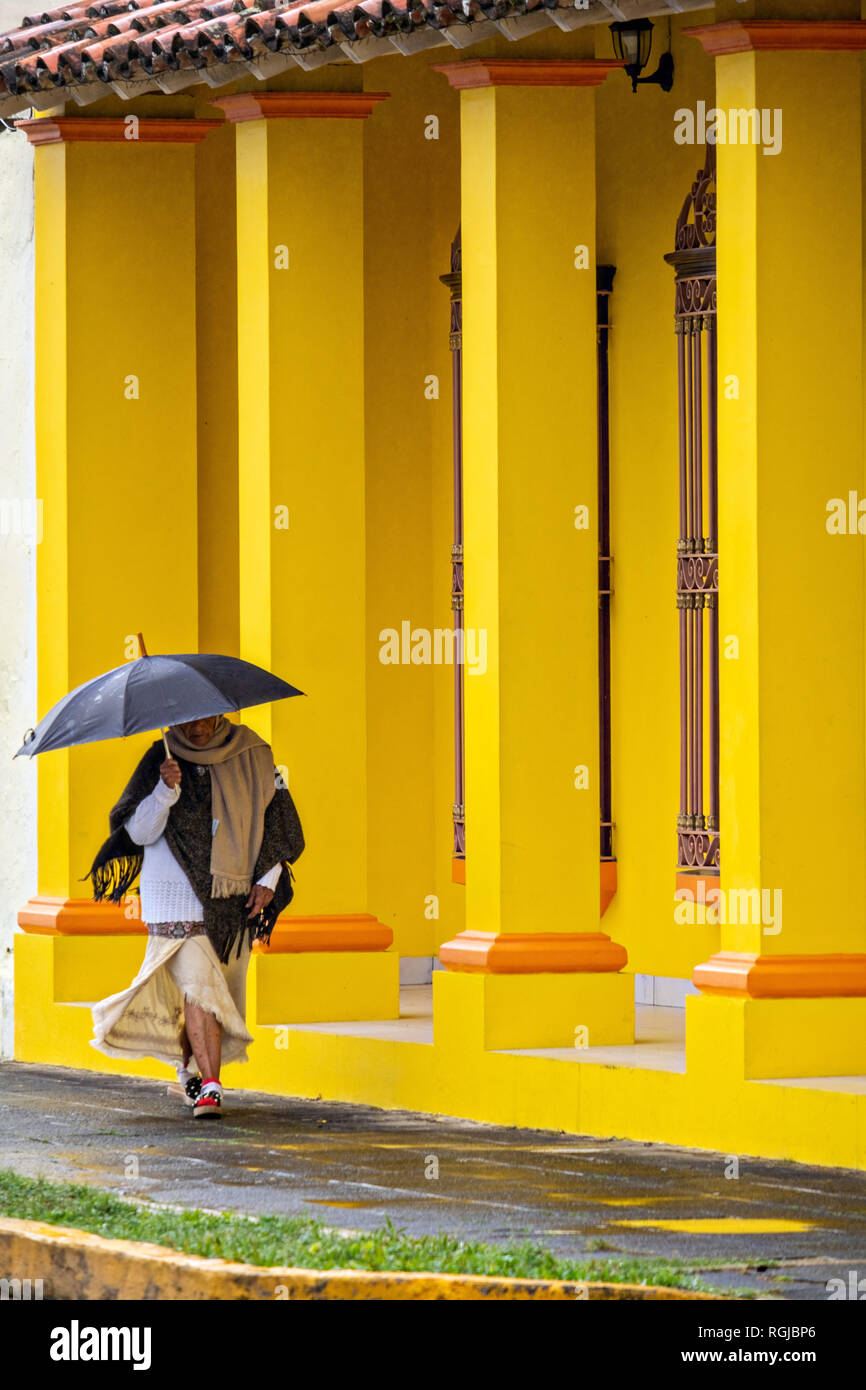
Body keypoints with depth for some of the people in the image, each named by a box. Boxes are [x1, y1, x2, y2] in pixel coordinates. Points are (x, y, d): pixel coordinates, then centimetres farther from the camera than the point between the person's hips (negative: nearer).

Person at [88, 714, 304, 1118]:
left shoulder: (253, 758, 5)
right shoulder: (161, 759, -2)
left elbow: (278, 820, 13)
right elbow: (139, 832, -7)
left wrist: (268, 879, 3)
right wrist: (166, 790, -23)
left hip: (235, 901, 4)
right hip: (178, 898, -4)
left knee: (219, 990, 10)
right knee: (199, 987, -15)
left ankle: (185, 1063, 34)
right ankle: (209, 1087, -17)